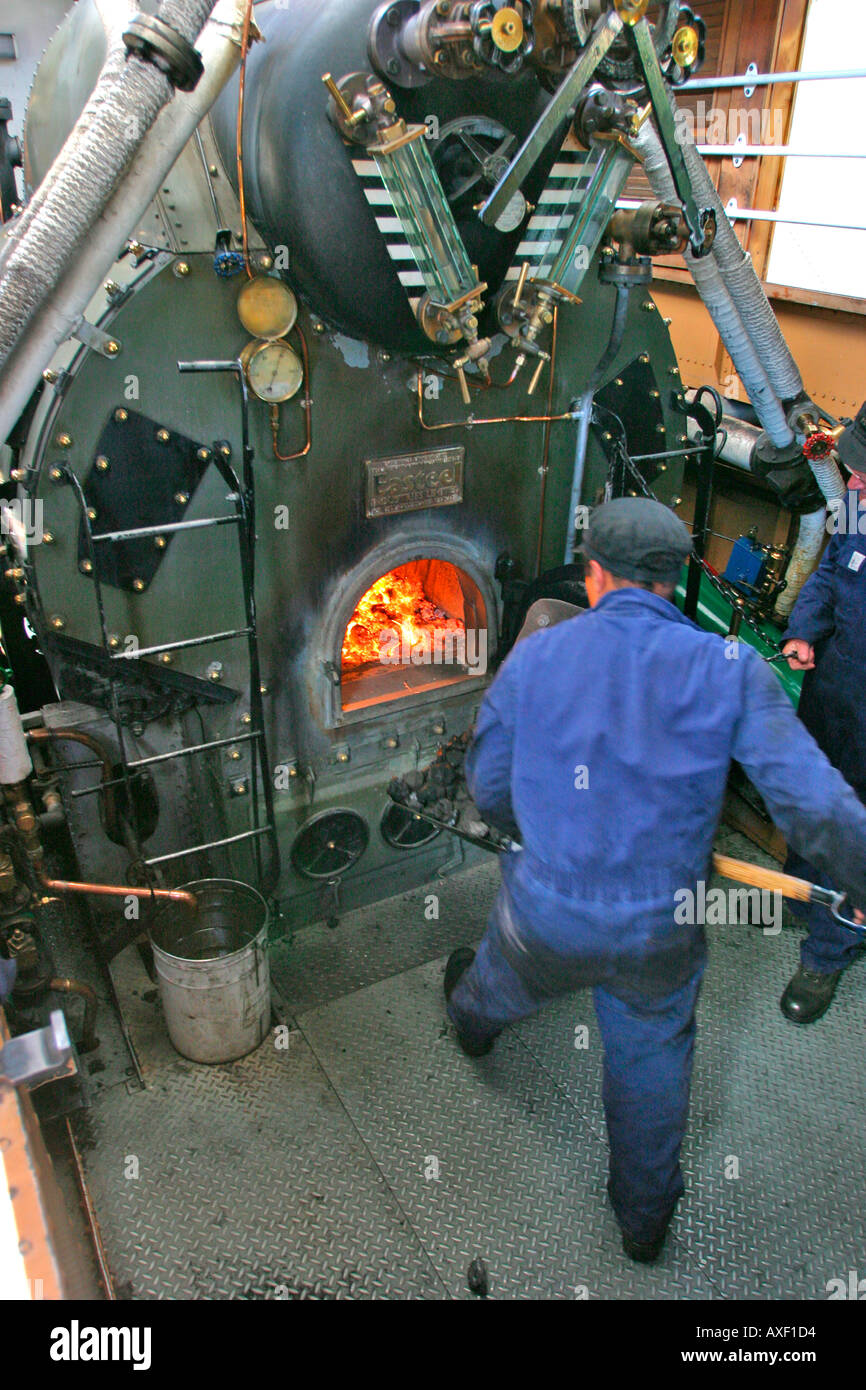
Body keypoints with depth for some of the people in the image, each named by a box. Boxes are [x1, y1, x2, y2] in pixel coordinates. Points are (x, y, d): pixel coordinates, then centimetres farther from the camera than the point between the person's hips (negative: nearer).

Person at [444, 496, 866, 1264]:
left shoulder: (533, 657, -9)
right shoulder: (730, 670, -13)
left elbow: (490, 789, 0)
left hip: (549, 918, 1)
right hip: (662, 933, 0)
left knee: (501, 985, 35)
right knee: (652, 1057, 28)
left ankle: (472, 1016, 72)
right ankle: (645, 1214, 51)